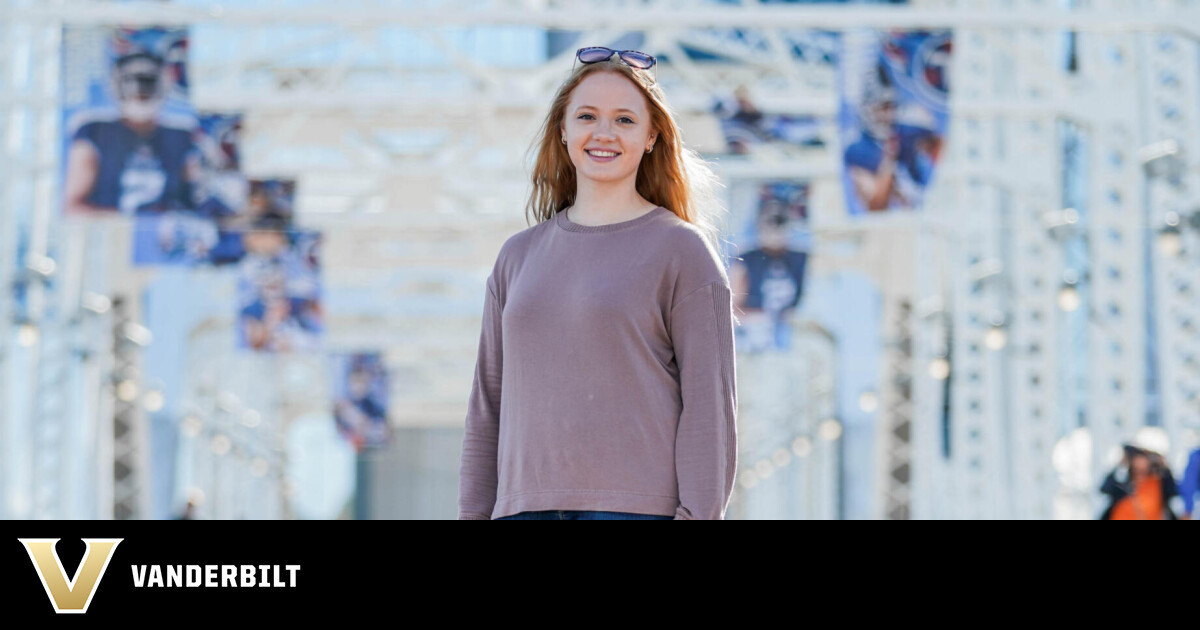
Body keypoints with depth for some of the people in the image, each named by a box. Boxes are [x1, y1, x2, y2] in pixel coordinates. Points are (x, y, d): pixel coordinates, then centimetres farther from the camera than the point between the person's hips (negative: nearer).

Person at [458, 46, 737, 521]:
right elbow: (487, 406, 20)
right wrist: (474, 514, 13)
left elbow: (709, 406, -2)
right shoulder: (519, 255, 18)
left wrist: (697, 517, -11)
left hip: (639, 508, -5)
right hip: (525, 509, 5)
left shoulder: (681, 250, 3)